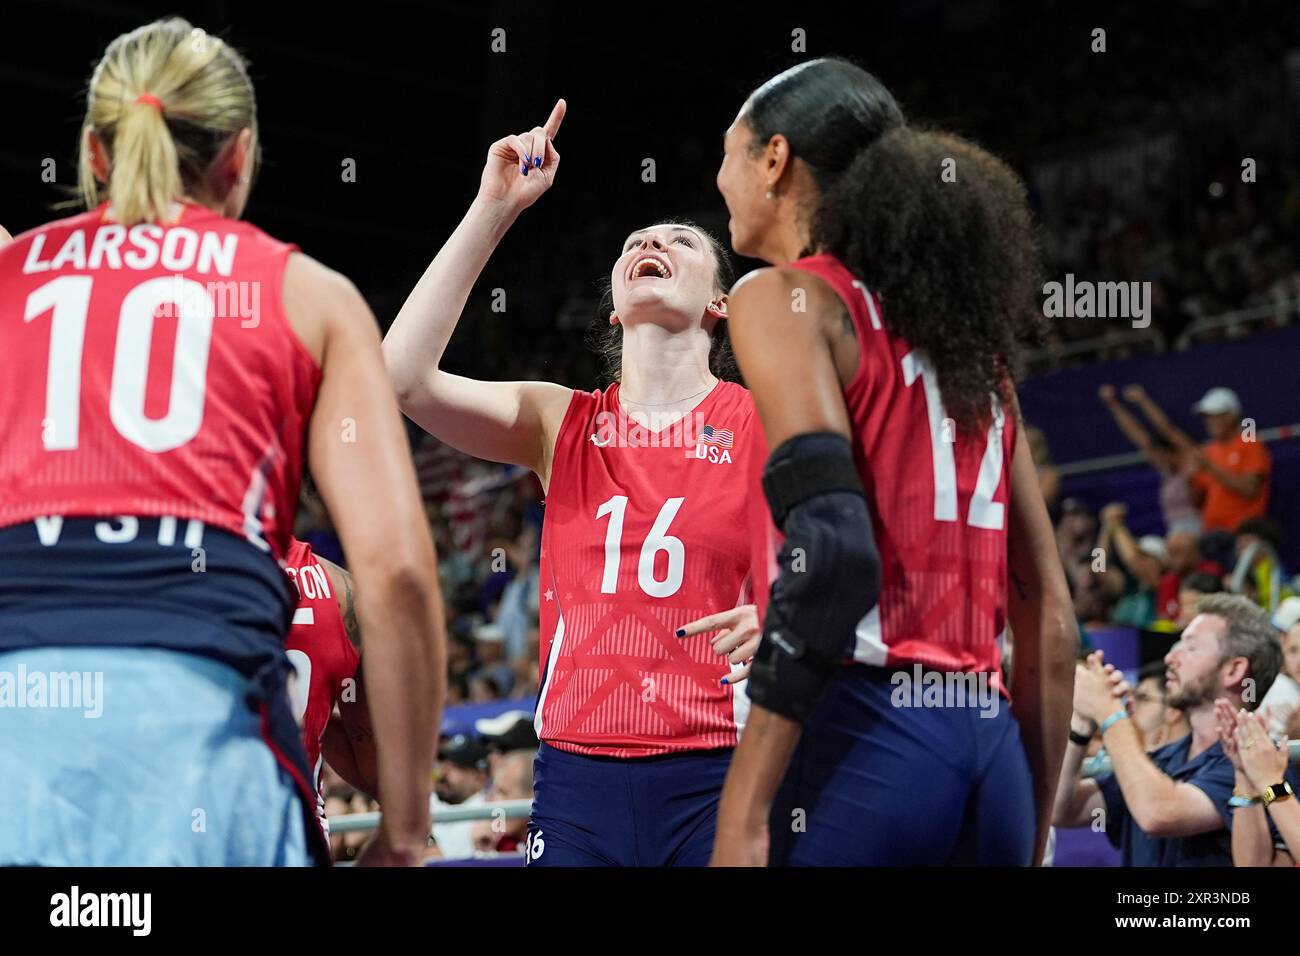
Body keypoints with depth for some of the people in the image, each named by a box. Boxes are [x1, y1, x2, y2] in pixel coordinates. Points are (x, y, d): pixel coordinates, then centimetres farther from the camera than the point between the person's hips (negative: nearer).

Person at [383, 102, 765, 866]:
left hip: (715, 778, -2)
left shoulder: (766, 425, 2)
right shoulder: (561, 423, 8)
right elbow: (402, 375, -6)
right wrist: (494, 208, -5)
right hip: (578, 777, 2)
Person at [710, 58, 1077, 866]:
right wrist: (1032, 832, 21)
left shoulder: (784, 298, -1)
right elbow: (1051, 619, 17)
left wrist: (744, 811, -18)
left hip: (862, 737, -7)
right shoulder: (969, 340, 20)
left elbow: (830, 549, -17)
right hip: (987, 750, 7)